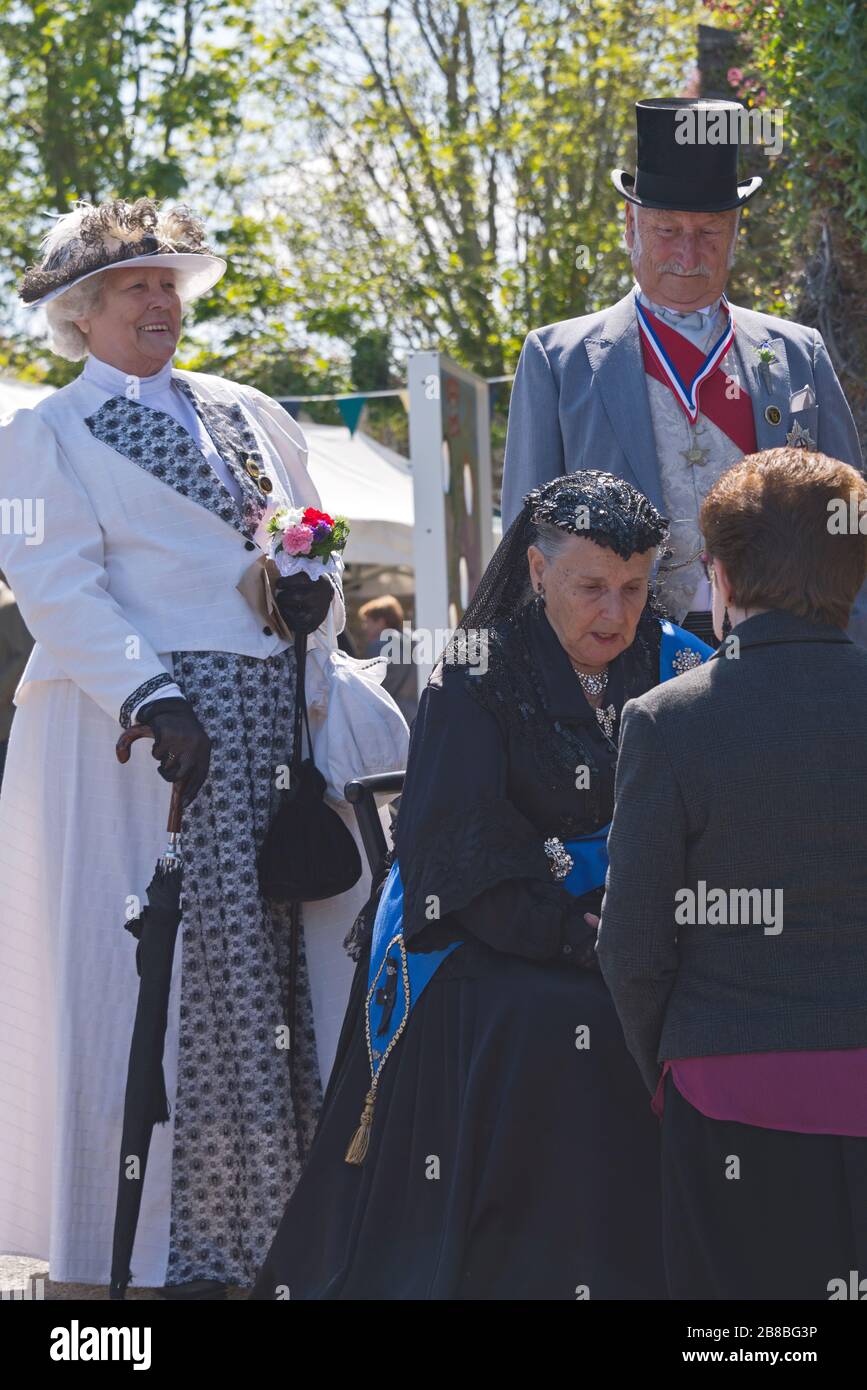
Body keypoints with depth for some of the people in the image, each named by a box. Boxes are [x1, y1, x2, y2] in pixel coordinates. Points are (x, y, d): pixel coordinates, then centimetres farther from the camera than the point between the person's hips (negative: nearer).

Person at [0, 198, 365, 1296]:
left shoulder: (250, 415, 21)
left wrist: (317, 594, 0)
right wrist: (152, 700, -19)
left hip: (275, 726, 5)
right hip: (140, 727, -5)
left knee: (281, 965, 1)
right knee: (182, 973, -8)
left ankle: (284, 1222, 4)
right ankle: (180, 1247, -5)